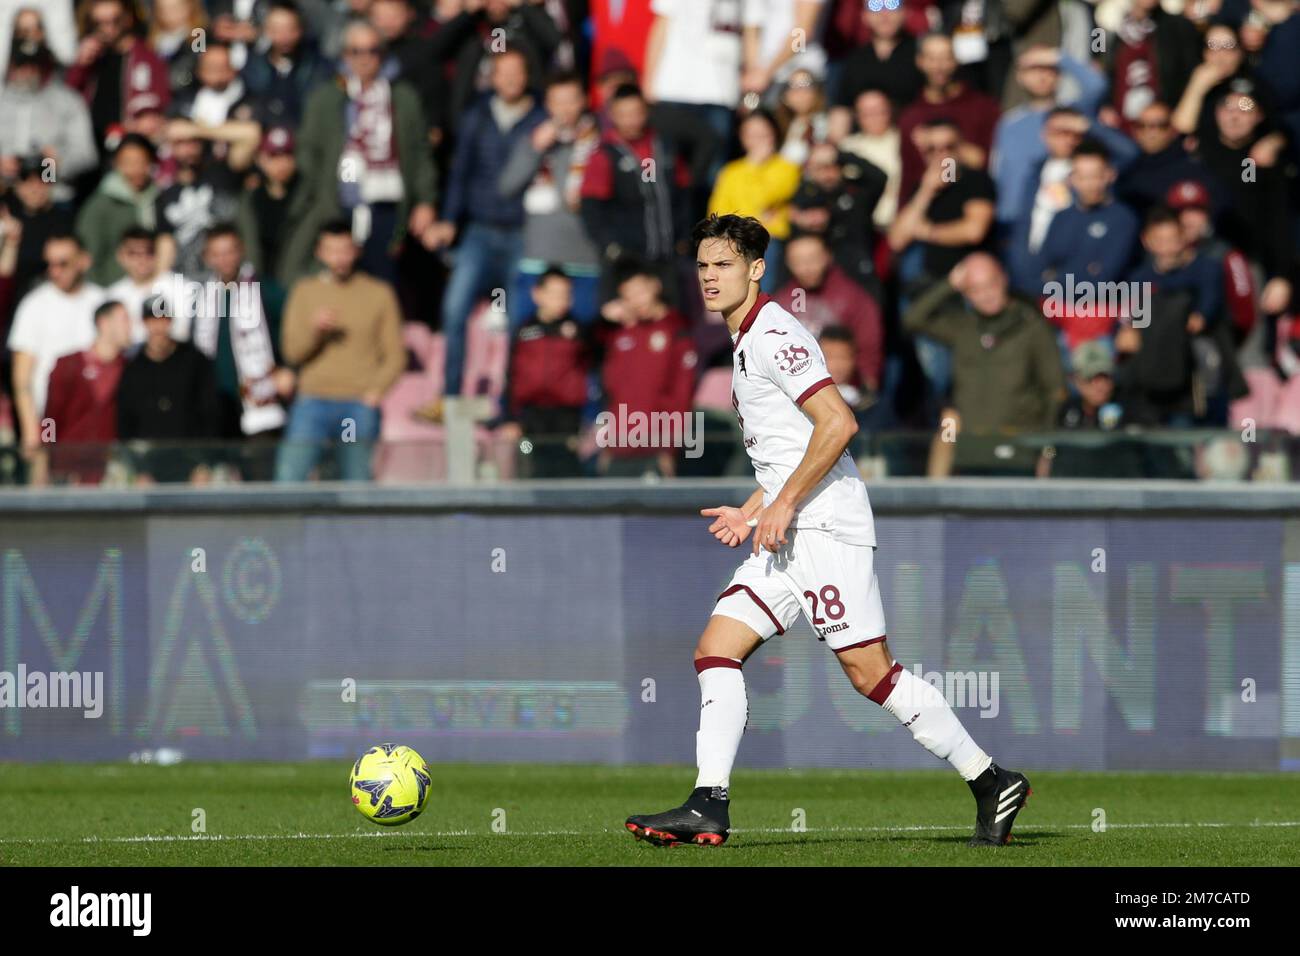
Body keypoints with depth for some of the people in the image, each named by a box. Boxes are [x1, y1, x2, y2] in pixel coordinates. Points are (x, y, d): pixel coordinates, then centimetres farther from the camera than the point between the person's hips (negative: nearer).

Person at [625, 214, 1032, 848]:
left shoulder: (774, 337, -11)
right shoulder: (748, 343, 21)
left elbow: (838, 423, -21)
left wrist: (784, 503, -18)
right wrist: (750, 511, 19)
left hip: (826, 527, -10)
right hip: (790, 534, 10)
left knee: (869, 671, -9)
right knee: (716, 649, 0)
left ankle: (991, 783, -2)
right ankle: (708, 807, -5)